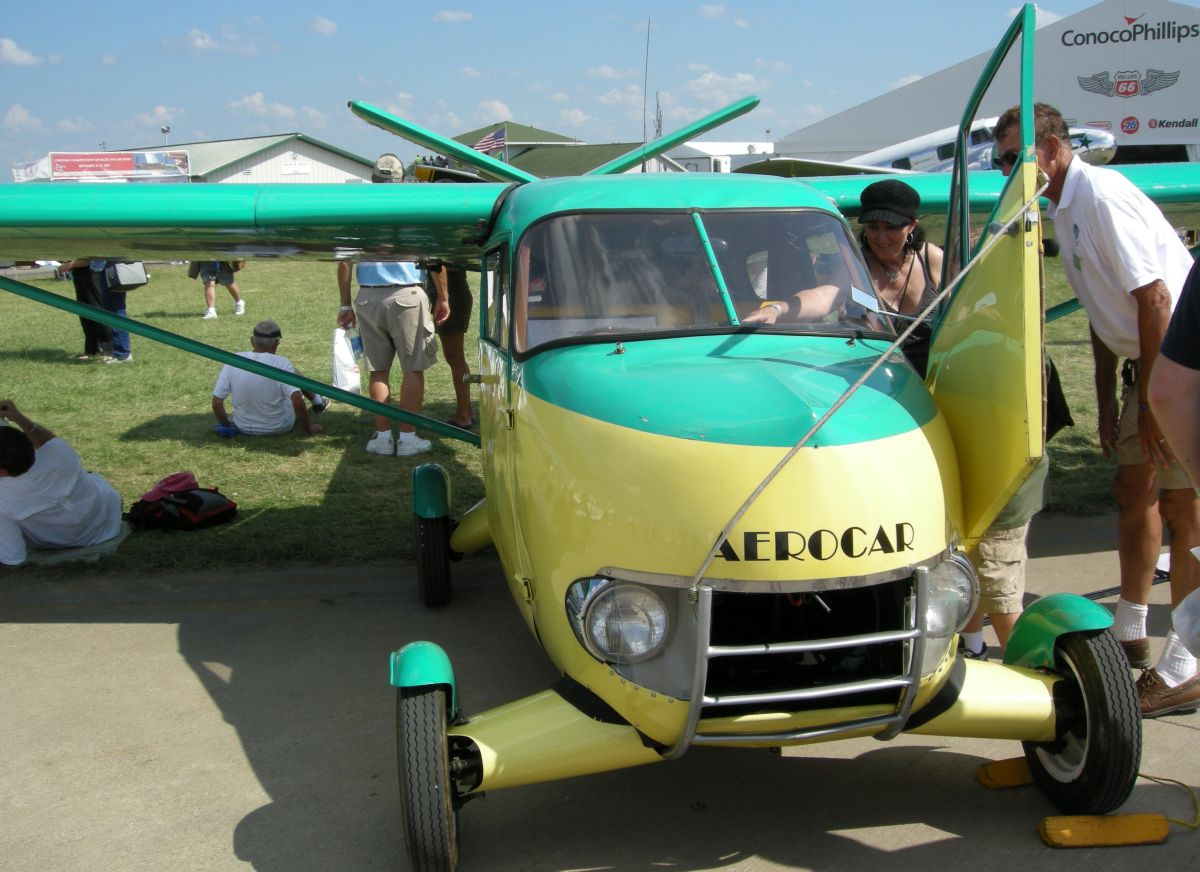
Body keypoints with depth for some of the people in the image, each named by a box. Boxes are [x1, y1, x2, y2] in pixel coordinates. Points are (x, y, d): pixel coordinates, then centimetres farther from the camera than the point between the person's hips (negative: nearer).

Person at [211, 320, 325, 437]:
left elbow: (216, 403, -12)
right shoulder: (281, 363, -21)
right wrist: (308, 428, -12)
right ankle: (317, 401, 42)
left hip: (244, 428, 3)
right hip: (279, 428, -2)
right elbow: (297, 402, -28)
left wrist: (227, 426, 6)